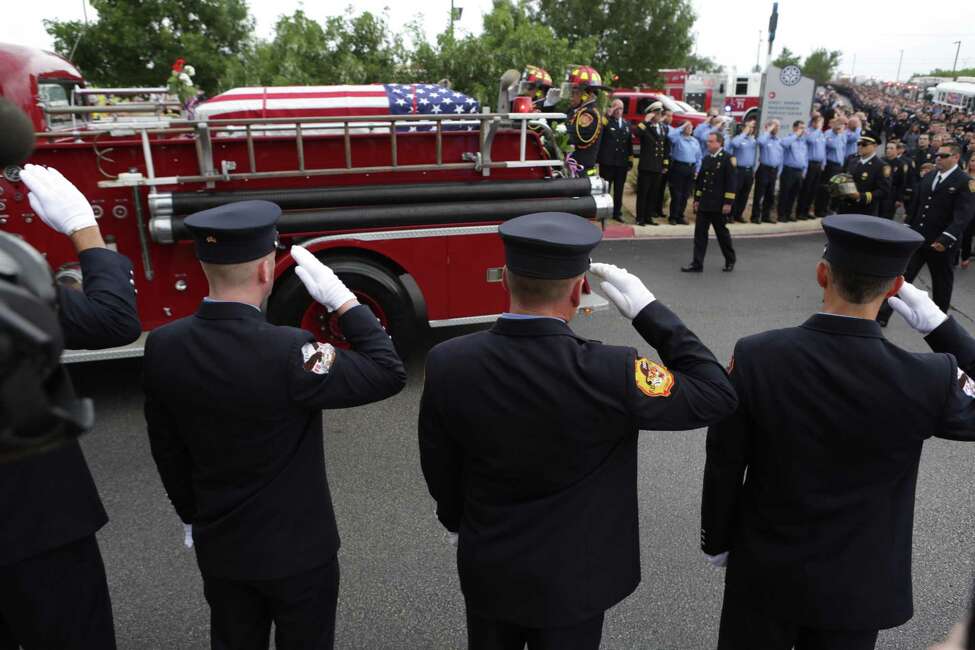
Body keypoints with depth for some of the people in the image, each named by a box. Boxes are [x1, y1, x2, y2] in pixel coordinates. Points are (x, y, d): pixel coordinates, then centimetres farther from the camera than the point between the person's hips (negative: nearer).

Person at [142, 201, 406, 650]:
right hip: (296, 549, -5)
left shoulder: (163, 346, -11)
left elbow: (166, 449, 2)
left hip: (219, 548, 5)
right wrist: (340, 298, -17)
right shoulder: (287, 354, -30)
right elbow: (389, 373, -20)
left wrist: (193, 517, 17)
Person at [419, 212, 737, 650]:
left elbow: (439, 469, -6)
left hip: (487, 569, 3)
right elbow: (717, 396, -16)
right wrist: (648, 311, -14)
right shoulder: (609, 375, -31)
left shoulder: (446, 363, -21)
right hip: (572, 581, -2)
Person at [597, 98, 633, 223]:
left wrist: (630, 160, 10)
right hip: (607, 161, -5)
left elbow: (630, 143, 15)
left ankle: (617, 212, 18)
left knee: (619, 189, 10)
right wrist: (608, 114, -21)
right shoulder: (606, 121, -1)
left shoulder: (627, 123, 13)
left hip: (622, 162, 5)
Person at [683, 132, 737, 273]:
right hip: (704, 204, 5)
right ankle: (697, 264, 5)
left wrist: (728, 203, -16)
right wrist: (697, 199, 11)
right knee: (700, 233, 1)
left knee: (722, 233, 8)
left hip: (719, 205, -5)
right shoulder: (706, 158, 10)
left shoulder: (727, 159, -9)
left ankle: (730, 260, 27)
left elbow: (731, 182, -12)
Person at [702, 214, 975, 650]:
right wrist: (938, 324, -6)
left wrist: (717, 541, 5)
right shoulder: (929, 381, -24)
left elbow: (723, 466, -12)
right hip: (855, 587, 1)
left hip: (764, 573, 0)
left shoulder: (755, 357, -23)